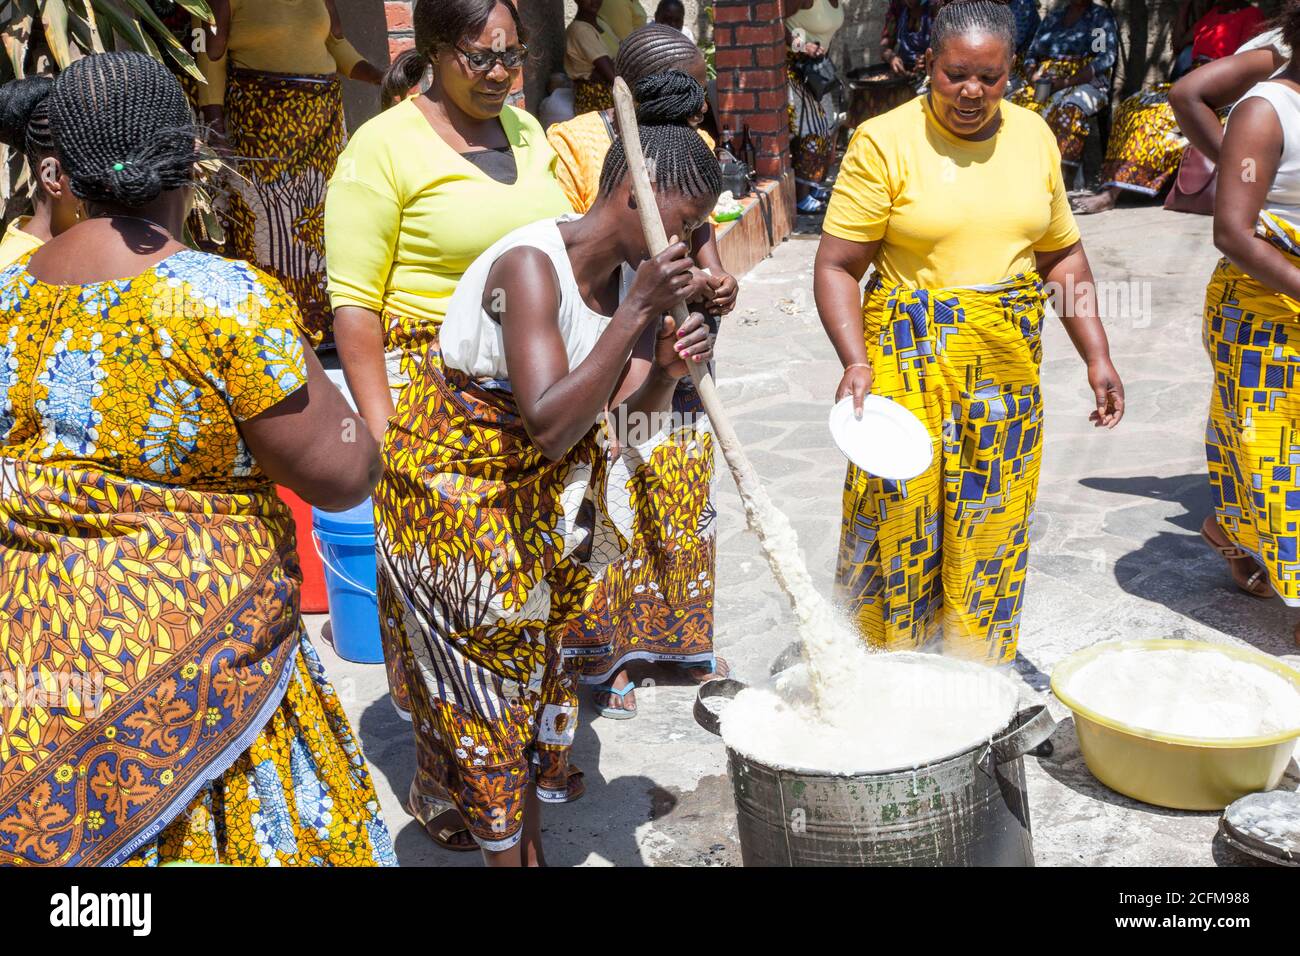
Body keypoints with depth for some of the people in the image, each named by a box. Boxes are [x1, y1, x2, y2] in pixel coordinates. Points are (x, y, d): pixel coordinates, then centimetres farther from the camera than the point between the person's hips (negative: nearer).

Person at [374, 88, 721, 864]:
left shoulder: (618, 268, -4)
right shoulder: (530, 267, -30)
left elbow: (632, 405, -2)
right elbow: (552, 426, -40)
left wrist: (670, 369, -24)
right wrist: (637, 311, -40)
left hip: (537, 493, 9)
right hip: (454, 496, -8)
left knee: (536, 662, 21)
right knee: (487, 688, 4)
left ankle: (532, 839, 41)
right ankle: (506, 849, 22)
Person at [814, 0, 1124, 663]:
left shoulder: (1033, 136, 8)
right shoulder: (884, 141, -7)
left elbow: (1062, 255, 15)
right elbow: (836, 266, -9)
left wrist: (1096, 355, 8)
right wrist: (855, 363, -22)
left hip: (1010, 363, 4)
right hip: (909, 360, -4)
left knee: (991, 531, 10)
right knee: (898, 521, 0)